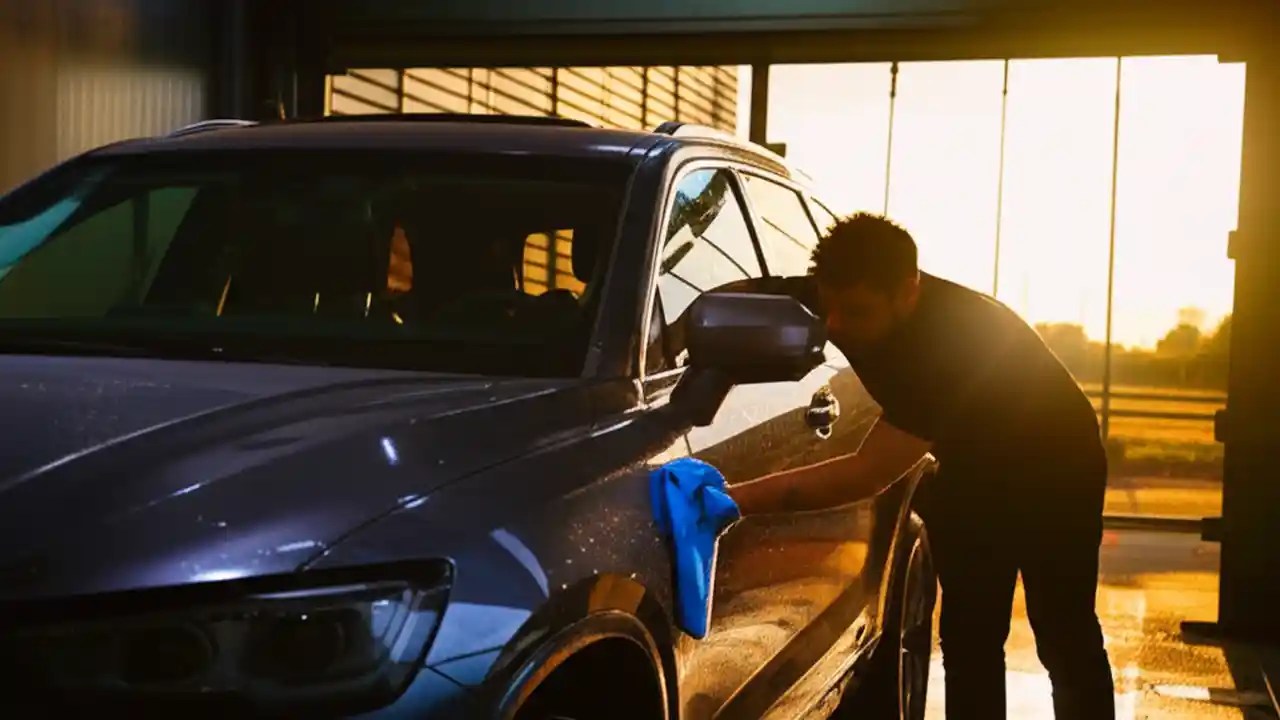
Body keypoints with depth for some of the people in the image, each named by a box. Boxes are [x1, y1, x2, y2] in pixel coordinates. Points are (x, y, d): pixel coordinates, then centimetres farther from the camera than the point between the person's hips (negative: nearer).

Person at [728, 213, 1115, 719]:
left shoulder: (958, 339, -42)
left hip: (1053, 470, -6)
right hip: (971, 466, 6)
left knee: (1066, 641, 2)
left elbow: (868, 474, -45)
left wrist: (738, 499, -52)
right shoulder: (850, 300, -23)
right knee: (967, 639, 5)